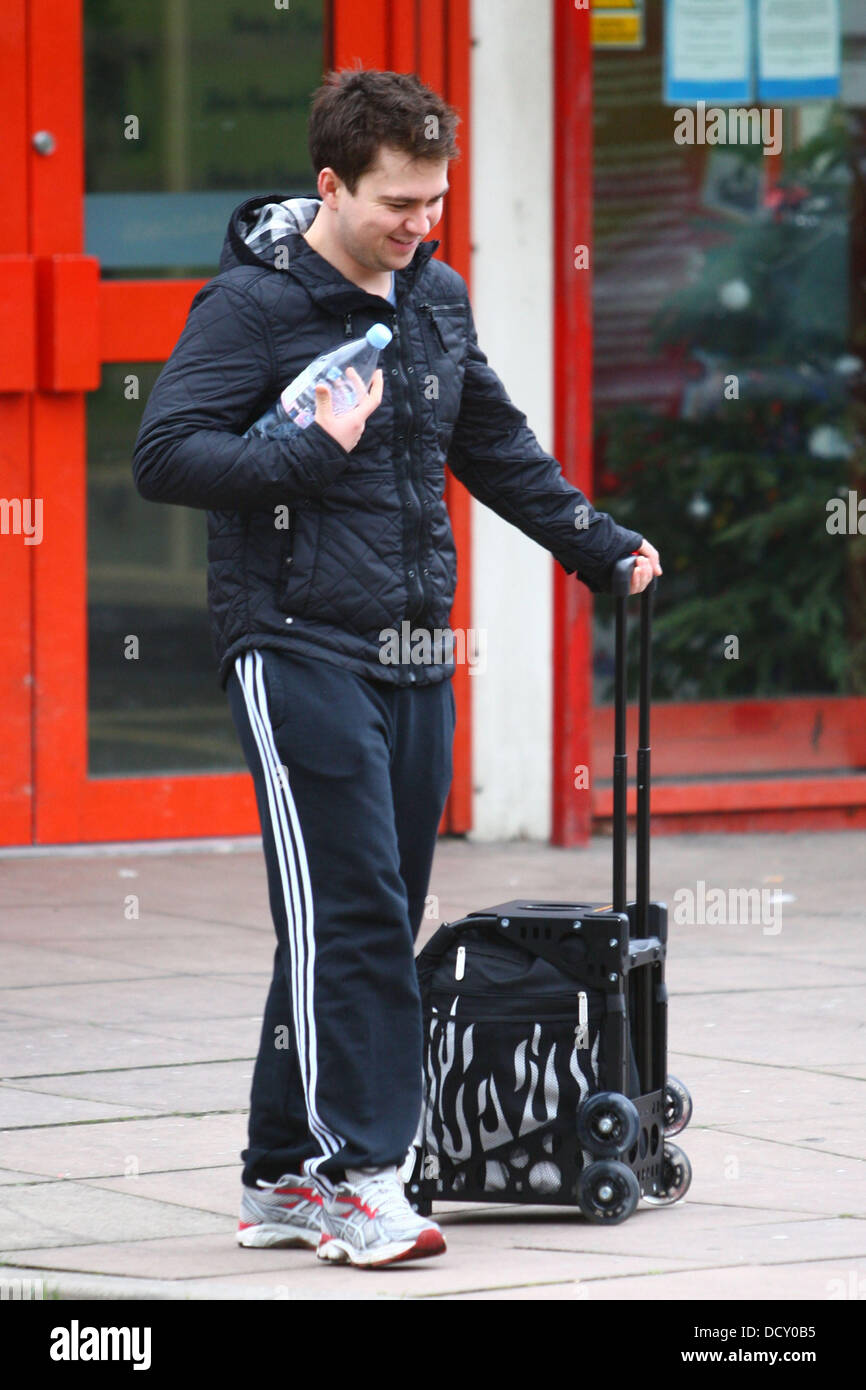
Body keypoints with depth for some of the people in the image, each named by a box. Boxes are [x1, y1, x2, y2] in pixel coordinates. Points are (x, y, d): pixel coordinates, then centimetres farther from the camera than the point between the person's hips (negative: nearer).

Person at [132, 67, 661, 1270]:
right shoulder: (252, 302, -9)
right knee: (348, 914, -12)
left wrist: (596, 542, 28)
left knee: (376, 921, 7)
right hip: (297, 649, -7)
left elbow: (493, 442, 28)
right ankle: (357, 1177, -10)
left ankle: (283, 1176, 14)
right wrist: (312, 455, -20)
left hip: (413, 655, 7)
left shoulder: (438, 298, 13)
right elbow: (165, 456, -14)